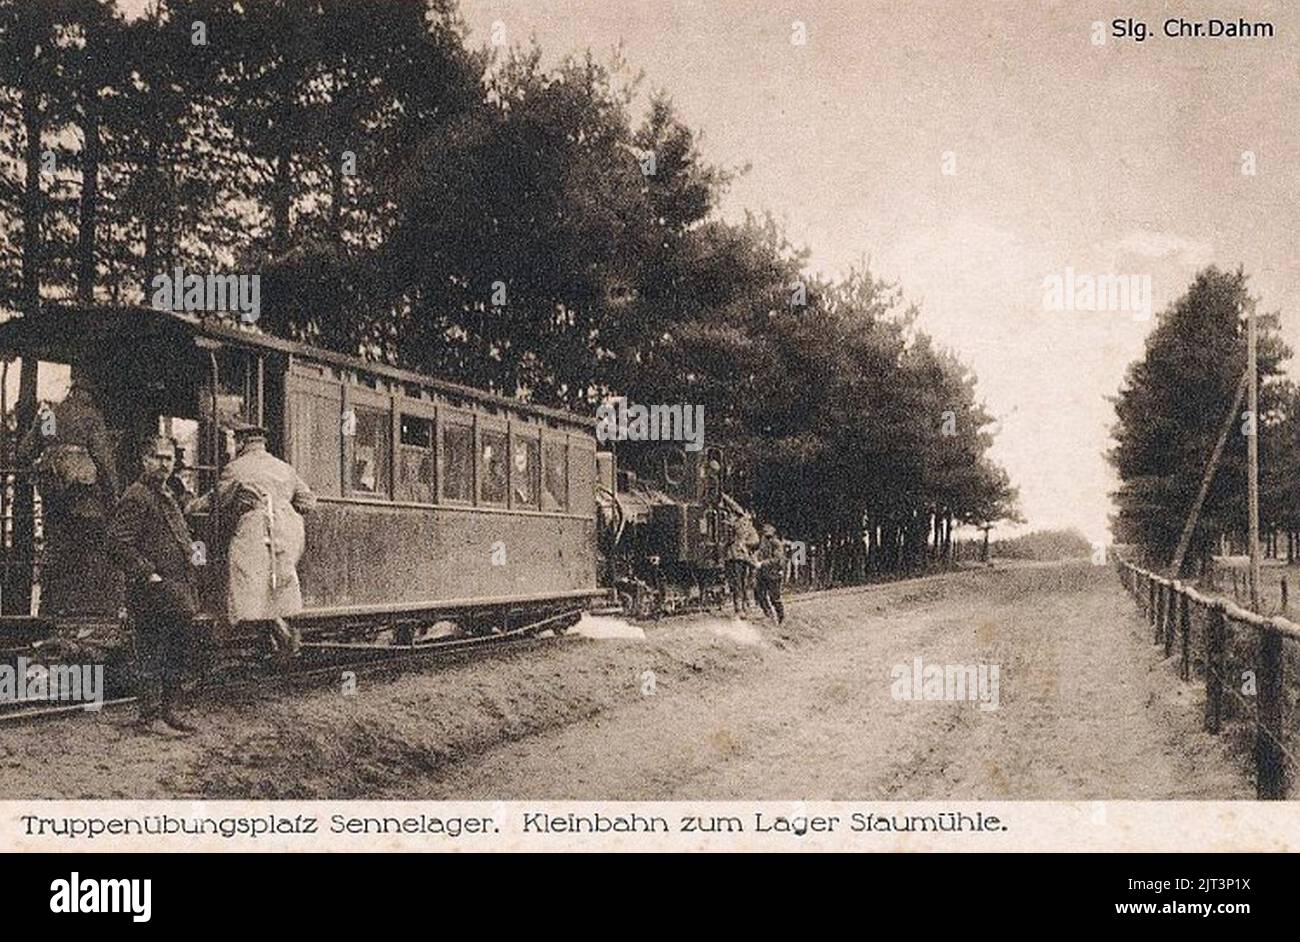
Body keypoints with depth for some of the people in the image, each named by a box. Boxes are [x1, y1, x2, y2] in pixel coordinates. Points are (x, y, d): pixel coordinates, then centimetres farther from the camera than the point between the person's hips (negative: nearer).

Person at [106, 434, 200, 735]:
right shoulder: (135, 498, -10)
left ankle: (169, 710, 22)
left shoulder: (167, 497, 20)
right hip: (152, 595, -9)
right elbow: (119, 543, -19)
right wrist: (149, 575, -21)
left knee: (178, 653, 13)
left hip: (177, 593, 9)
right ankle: (150, 716, 4)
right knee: (152, 656, -3)